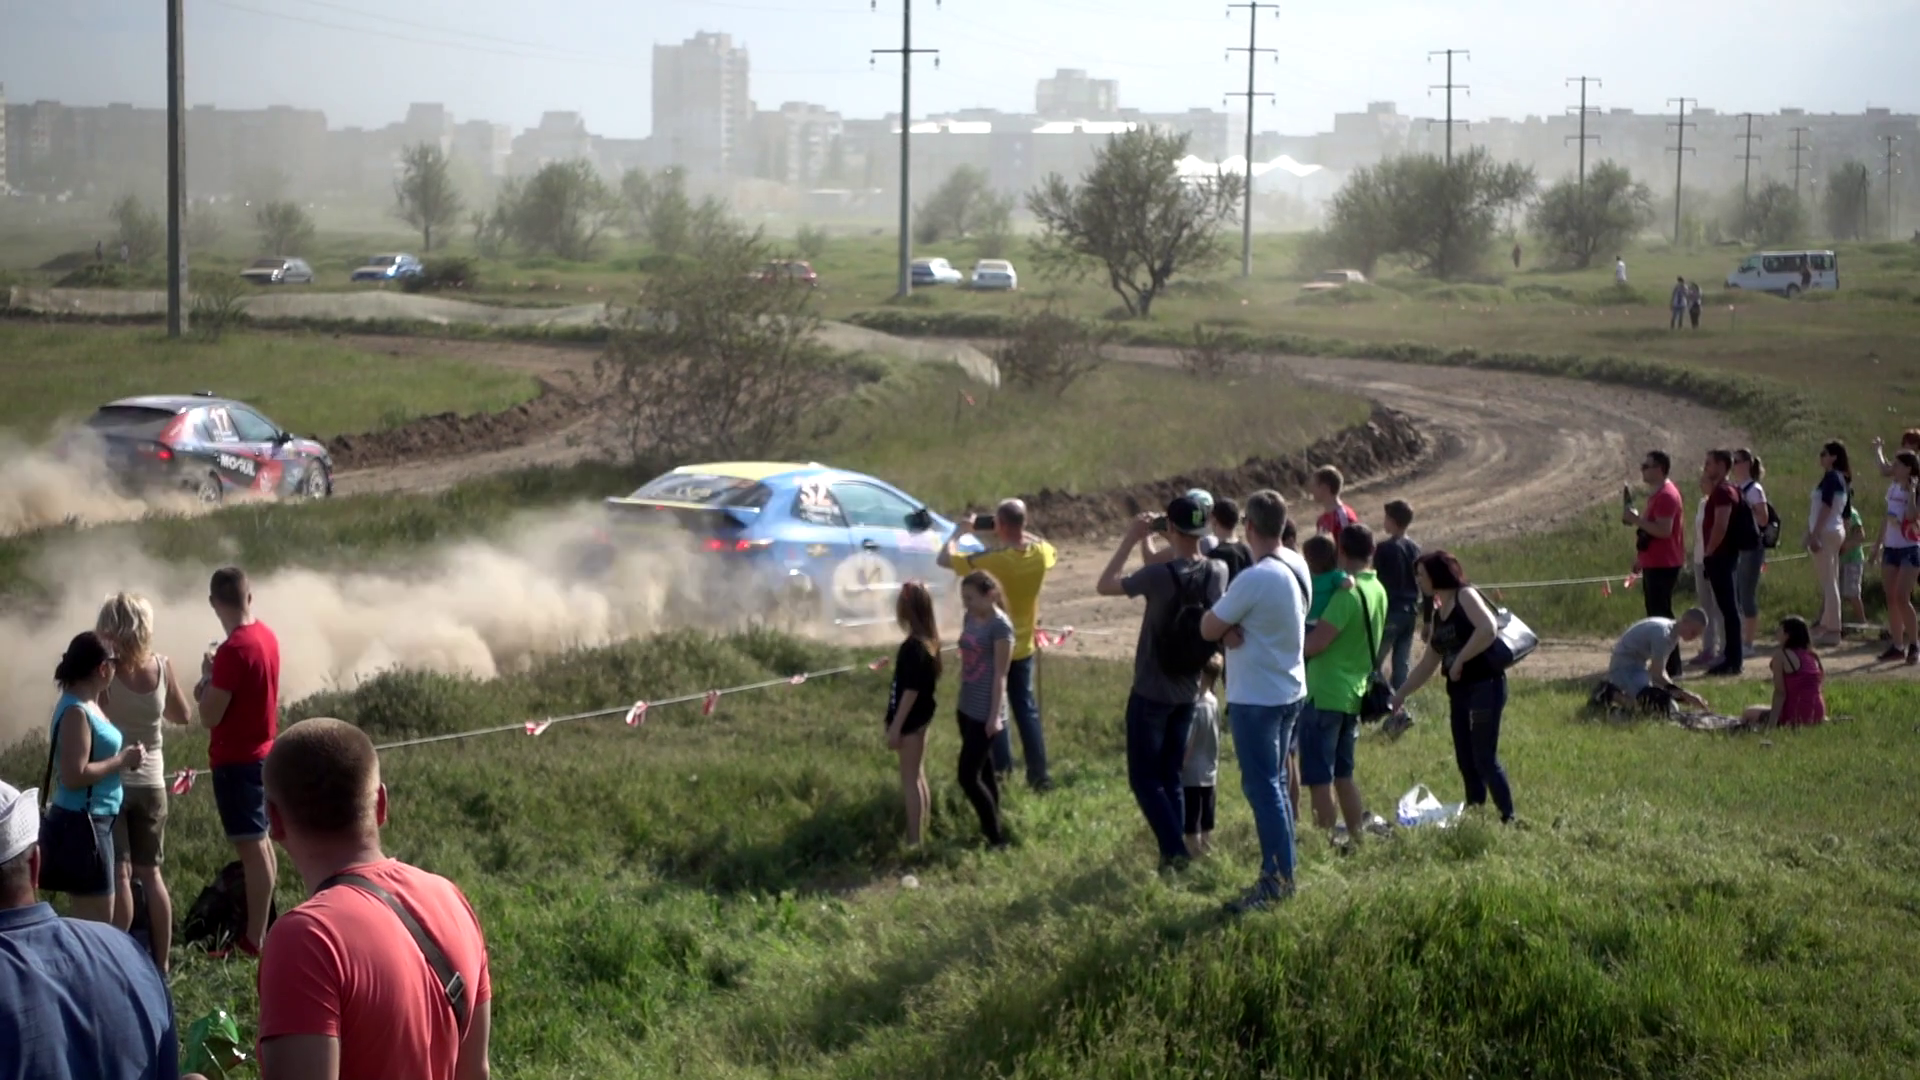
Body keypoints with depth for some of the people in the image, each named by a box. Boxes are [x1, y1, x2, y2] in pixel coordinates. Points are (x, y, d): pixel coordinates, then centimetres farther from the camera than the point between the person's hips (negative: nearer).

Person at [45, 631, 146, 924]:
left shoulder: (87, 705, 10)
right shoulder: (76, 712, -19)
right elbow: (74, 775, -25)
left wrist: (124, 759, 7)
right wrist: (122, 760, -16)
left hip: (93, 821, 10)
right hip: (80, 825, -10)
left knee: (95, 917, 16)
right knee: (97, 920, -6)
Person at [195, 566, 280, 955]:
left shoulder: (233, 650, -24)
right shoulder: (267, 637, 3)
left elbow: (210, 716, -20)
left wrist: (207, 676, -4)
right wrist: (214, 683, 3)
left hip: (236, 760, -9)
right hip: (261, 751, 9)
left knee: (251, 846, -4)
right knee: (259, 841, 20)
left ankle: (255, 941, 0)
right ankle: (261, 927, 31)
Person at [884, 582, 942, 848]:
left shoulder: (914, 646, -25)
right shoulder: (928, 640, 4)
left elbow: (911, 690, -23)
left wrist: (896, 726, -18)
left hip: (911, 720, -9)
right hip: (920, 717, 9)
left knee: (910, 780, -1)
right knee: (919, 777, 16)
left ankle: (913, 842, 5)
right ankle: (921, 836, 25)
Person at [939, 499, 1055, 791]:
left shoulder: (991, 560, -27)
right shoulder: (1041, 553, -12)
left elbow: (944, 558, -18)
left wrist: (960, 531, -3)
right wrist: (1020, 534, 12)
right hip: (1023, 646, 5)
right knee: (1026, 708, 15)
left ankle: (1001, 772, 14)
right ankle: (1039, 773, 15)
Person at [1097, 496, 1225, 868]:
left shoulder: (1160, 575, -22)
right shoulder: (1218, 573, -4)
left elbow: (1105, 585, -10)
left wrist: (1131, 539, -6)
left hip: (1151, 693, -6)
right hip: (1188, 693, 6)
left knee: (1144, 778, 2)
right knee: (1171, 777, 16)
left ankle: (1174, 850, -9)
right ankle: (1174, 851, 15)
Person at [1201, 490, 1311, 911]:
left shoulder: (1255, 579, -24)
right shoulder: (1298, 566, 2)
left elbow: (1208, 629, -16)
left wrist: (1226, 626, 3)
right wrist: (1233, 627, -9)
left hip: (1255, 699, -9)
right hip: (1290, 691, 9)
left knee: (1263, 788, -2)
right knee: (1276, 784, 17)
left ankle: (1277, 880, 1)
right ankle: (1282, 872, 24)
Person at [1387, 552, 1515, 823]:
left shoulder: (1465, 596, -6)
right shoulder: (1438, 613, 16)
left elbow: (1489, 629, -24)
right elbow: (1427, 664, 22)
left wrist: (1460, 660, -19)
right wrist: (1400, 695, 22)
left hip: (1485, 685, -8)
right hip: (1459, 690, 8)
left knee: (1484, 758, -11)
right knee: (1466, 760, 7)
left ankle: (1509, 819, -6)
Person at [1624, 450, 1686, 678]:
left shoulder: (1666, 496, -17)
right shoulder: (1657, 495, 18)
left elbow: (1663, 530, -26)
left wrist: (1637, 520, -20)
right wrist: (1639, 558, 23)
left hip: (1663, 566, -11)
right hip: (1654, 564, 11)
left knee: (1661, 616, -10)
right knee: (1656, 615, 13)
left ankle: (1671, 667, -9)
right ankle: (1663, 664, 18)